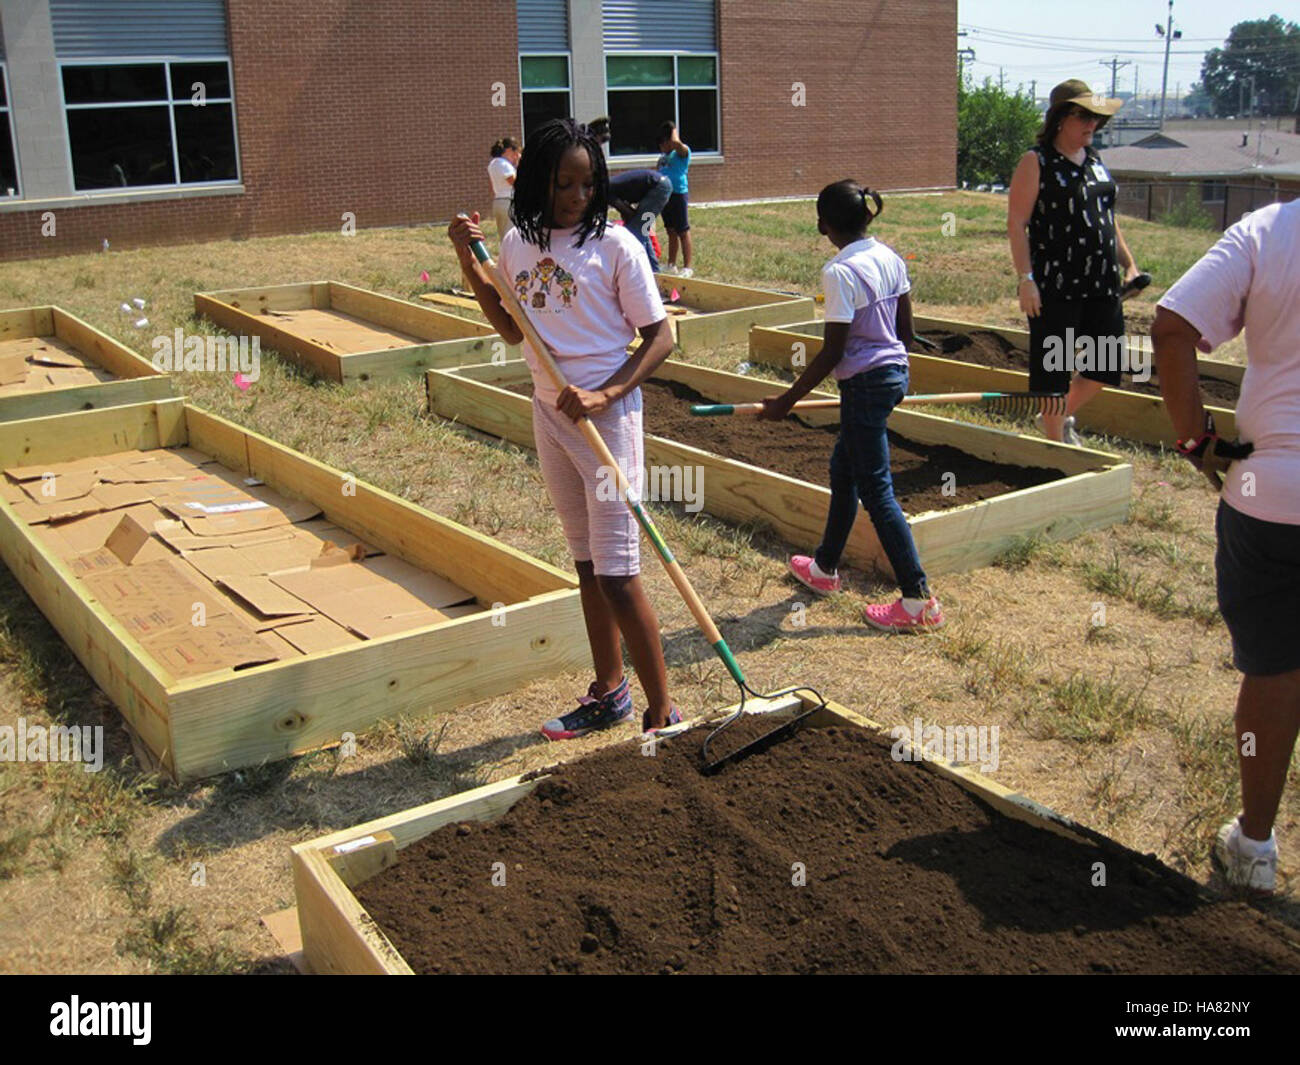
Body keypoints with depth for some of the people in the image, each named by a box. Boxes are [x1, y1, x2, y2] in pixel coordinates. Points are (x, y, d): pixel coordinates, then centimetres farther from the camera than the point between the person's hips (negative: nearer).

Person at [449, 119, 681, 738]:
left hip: (606, 415, -6)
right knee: (586, 563, 14)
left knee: (616, 574, -8)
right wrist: (468, 261, 9)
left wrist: (605, 395, -21)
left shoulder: (614, 245, -9)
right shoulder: (517, 243, 7)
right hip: (549, 413, 6)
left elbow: (660, 337, -9)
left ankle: (663, 713, 3)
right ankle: (608, 693, 27)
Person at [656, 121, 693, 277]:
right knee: (671, 232, 15)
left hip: (678, 194, -8)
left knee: (683, 232, -4)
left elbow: (675, 142, -29)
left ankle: (687, 268, 0)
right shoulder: (664, 156, 16)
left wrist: (673, 129, -11)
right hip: (665, 195, 8)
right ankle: (671, 265, 23)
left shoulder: (682, 152, -8)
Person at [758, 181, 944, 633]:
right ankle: (825, 569, 39)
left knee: (876, 489, -2)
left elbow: (832, 352, -19)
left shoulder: (839, 271, -19)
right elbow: (906, 329, 12)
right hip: (895, 373, 9)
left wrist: (787, 400, -12)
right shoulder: (889, 257, 6)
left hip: (865, 383, -9)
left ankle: (919, 602, 0)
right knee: (844, 468, 23)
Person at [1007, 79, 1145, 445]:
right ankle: (1057, 443, 15)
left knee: (1108, 365, 9)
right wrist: (1026, 278, -18)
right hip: (1055, 287, -7)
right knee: (1052, 368, 2)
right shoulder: (1036, 162, -5)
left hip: (1102, 284, 7)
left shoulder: (1094, 159, 15)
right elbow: (1016, 223, -10)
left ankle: (1062, 417, 31)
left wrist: (1128, 263, 18)